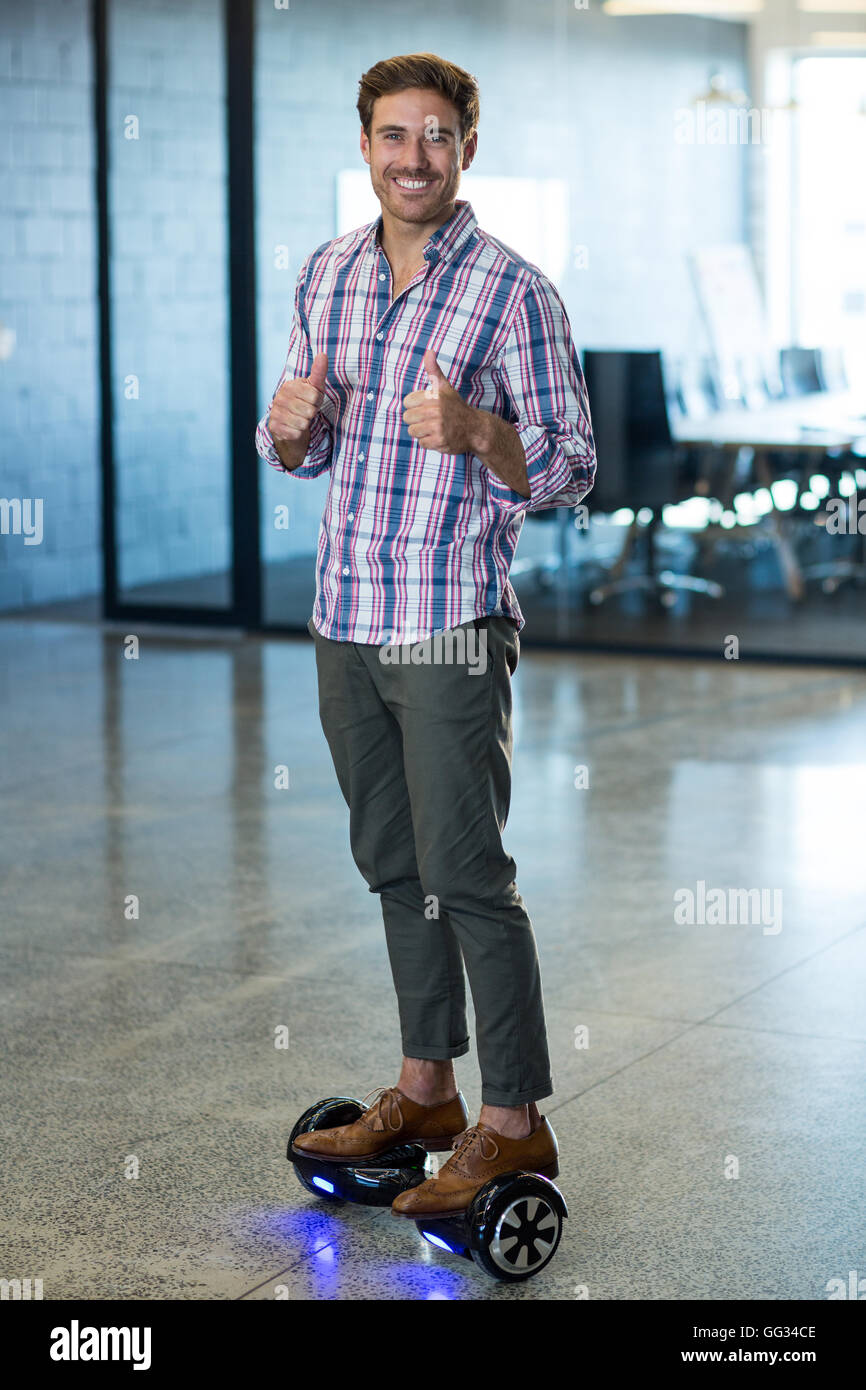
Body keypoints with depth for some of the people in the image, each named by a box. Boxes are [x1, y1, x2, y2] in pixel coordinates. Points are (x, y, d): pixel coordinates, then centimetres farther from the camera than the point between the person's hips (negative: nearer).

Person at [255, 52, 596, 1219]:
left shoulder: (514, 291, -8)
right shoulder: (326, 275, 10)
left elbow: (571, 468, -8)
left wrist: (474, 431, -26)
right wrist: (290, 422, -7)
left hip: (451, 629, -6)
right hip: (344, 620, 6)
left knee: (467, 877, -4)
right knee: (394, 867, 15)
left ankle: (515, 1122, 7)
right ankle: (426, 1090, 28)